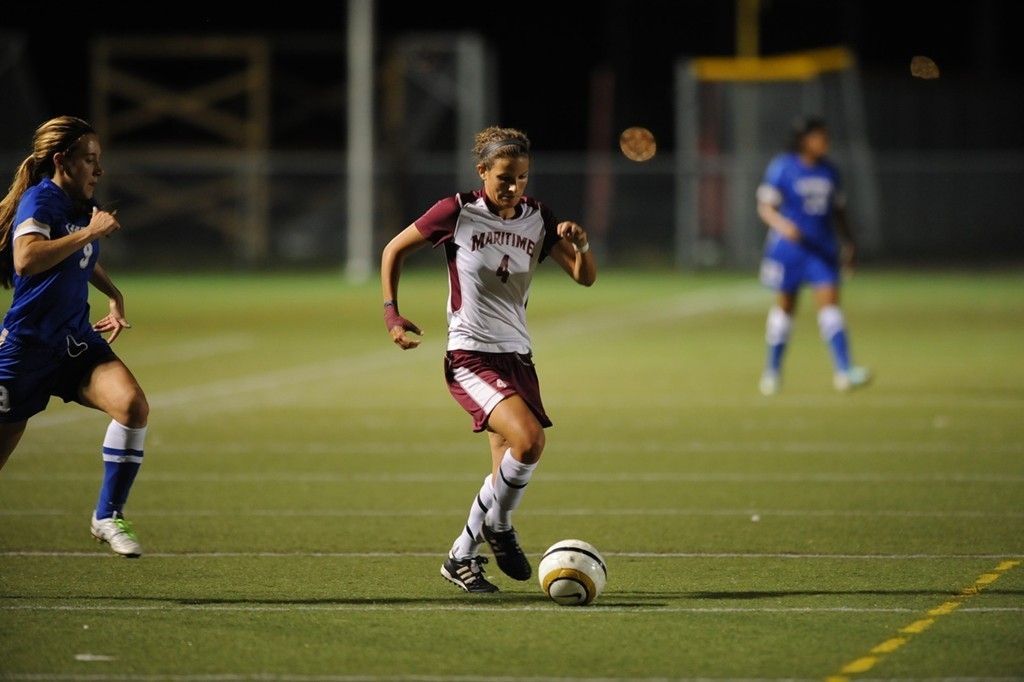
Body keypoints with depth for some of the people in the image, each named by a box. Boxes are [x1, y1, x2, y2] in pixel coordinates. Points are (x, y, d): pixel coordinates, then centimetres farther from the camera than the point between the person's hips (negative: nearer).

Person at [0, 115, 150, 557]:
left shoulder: (85, 206, 10)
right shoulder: (40, 201, -14)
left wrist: (114, 297, 19)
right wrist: (89, 232, -29)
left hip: (77, 342, 6)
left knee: (133, 405, -20)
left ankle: (108, 517, -9)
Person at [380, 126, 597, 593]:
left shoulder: (538, 218, 4)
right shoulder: (457, 212, -8)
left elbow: (586, 277, 3)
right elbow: (394, 250, 4)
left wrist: (578, 244, -18)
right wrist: (391, 312, -4)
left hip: (517, 357, 5)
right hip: (470, 357, -5)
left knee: (509, 476, 4)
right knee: (529, 440, -26)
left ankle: (462, 556, 22)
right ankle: (498, 527, -3)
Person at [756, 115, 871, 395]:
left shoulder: (829, 170, 8)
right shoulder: (781, 168, -6)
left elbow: (838, 211, 18)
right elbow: (765, 206, -7)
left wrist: (848, 243, 14)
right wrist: (782, 224, -26)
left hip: (822, 249, 3)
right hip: (788, 248, -3)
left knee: (829, 302, -9)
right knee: (785, 306, 6)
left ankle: (844, 371, -17)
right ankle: (772, 370, 22)